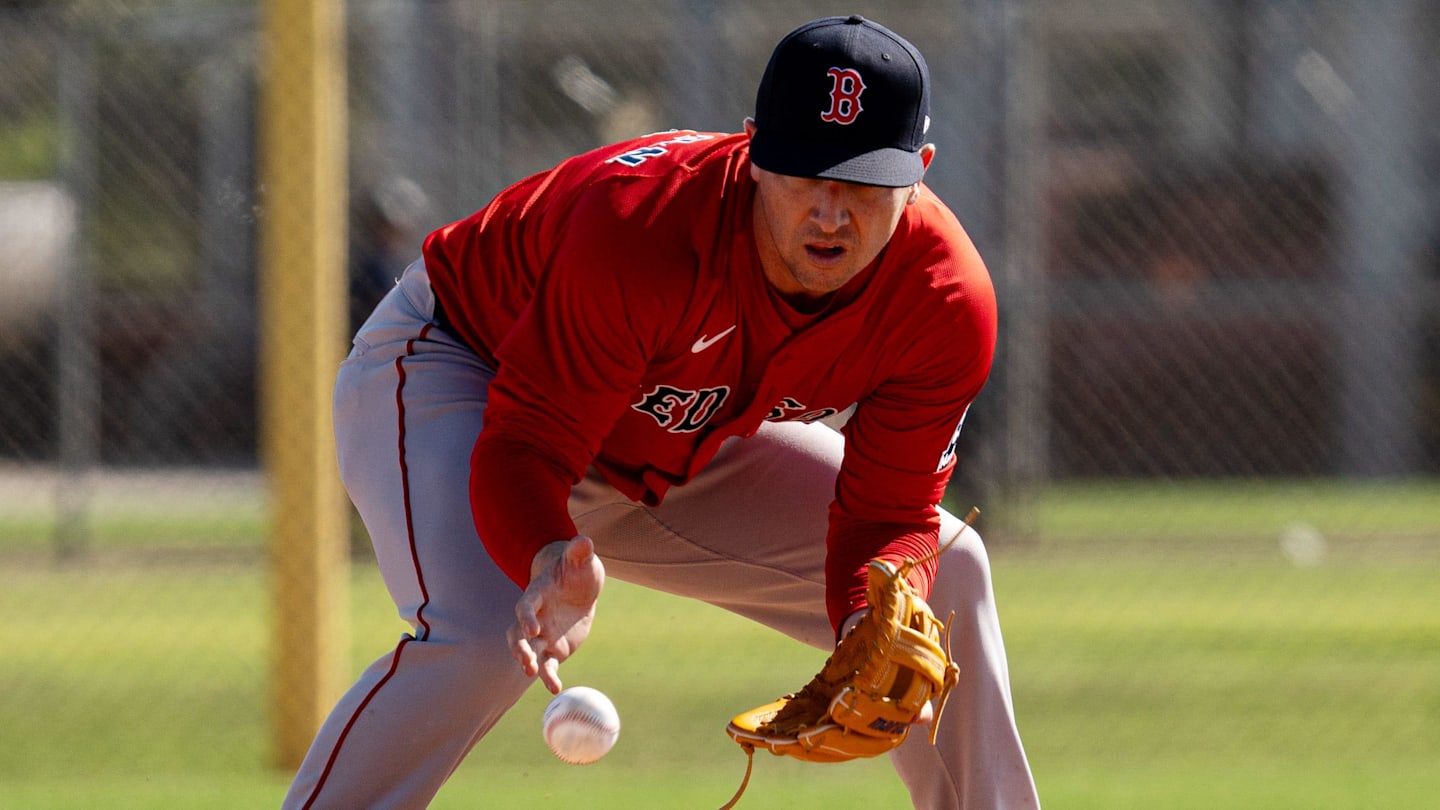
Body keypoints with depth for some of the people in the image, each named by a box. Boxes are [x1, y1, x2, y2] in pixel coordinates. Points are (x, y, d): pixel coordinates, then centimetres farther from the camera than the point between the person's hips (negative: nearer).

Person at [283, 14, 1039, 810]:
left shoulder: (945, 303, -25)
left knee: (947, 575, 2)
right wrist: (551, 565, -59)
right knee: (478, 637, -35)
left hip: (678, 456, 6)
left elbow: (889, 517, -17)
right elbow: (523, 447, -37)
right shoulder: (640, 228, -40)